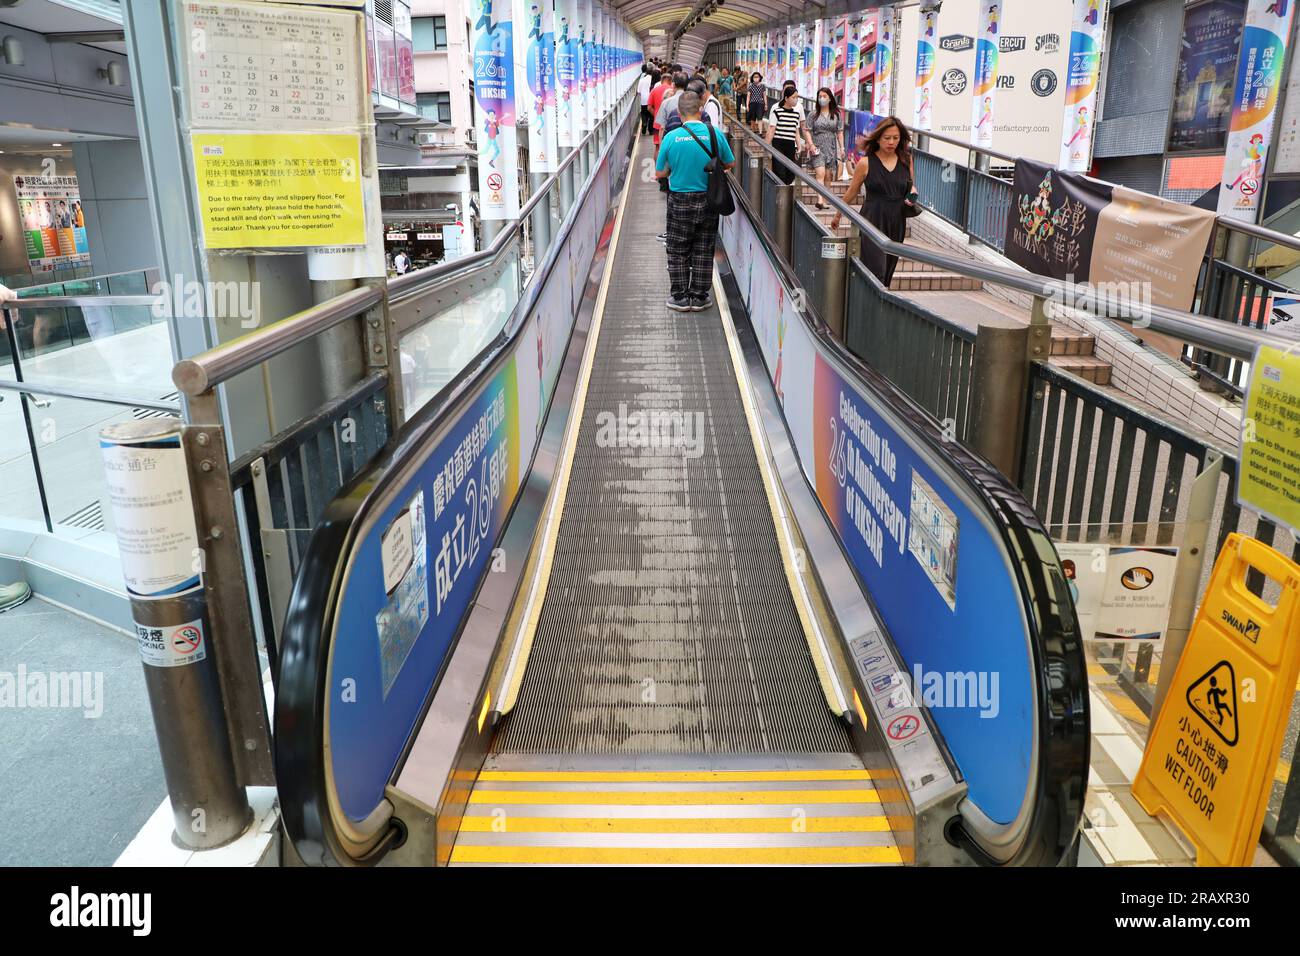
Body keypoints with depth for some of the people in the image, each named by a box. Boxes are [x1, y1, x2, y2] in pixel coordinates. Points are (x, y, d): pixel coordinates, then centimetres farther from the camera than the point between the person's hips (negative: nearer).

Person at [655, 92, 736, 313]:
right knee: (703, 251, 12)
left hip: (679, 201, -1)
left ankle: (680, 297, 15)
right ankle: (699, 297, 17)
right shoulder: (715, 134, -9)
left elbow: (660, 173, -3)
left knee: (678, 251, 12)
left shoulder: (671, 137, -12)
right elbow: (730, 163, 5)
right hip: (707, 201, 1)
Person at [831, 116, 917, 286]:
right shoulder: (866, 163, -5)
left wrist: (911, 197, -2)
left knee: (888, 271, 10)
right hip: (872, 221, -4)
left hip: (897, 223, 4)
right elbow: (852, 192, 7)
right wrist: (837, 216, 14)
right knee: (876, 271, -13)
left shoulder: (906, 160, 5)